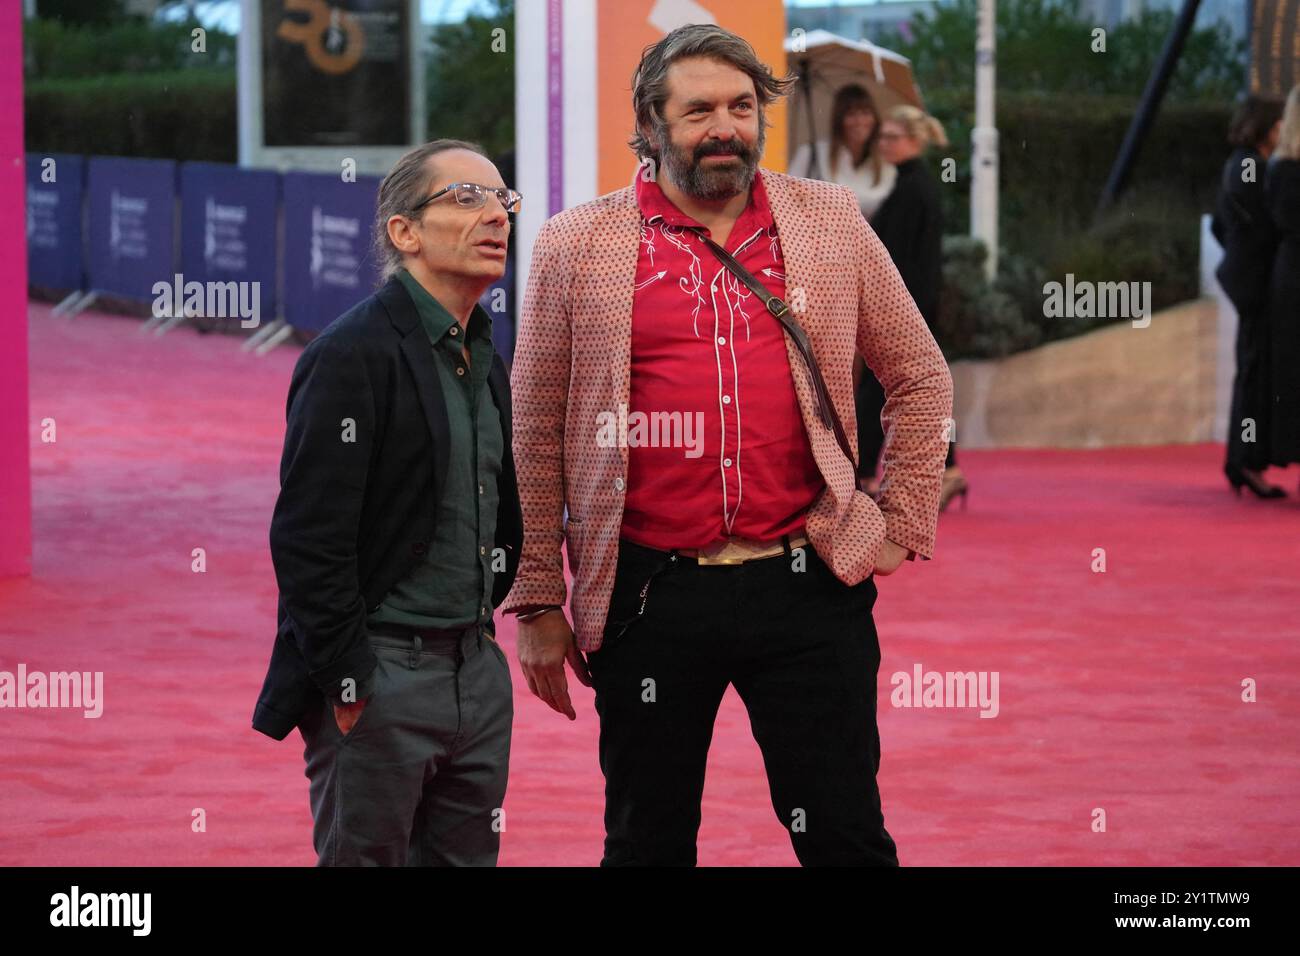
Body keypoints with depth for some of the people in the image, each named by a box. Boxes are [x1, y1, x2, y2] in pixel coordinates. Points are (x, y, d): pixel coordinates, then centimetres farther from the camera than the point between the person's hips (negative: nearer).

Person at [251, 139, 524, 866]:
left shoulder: (484, 357, 14)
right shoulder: (355, 355, -13)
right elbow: (309, 537, -17)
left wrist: (481, 619, 17)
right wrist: (347, 683, -18)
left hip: (477, 669, 8)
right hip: (381, 676, -8)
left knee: (467, 858, 10)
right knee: (365, 856, -3)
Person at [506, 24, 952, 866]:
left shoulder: (830, 223, 7)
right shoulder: (579, 245, 2)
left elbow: (921, 378, 16)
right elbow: (535, 433, 4)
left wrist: (904, 528, 7)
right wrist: (537, 603, 2)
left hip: (807, 582, 1)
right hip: (648, 597, 0)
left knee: (846, 839, 3)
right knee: (647, 845, 9)